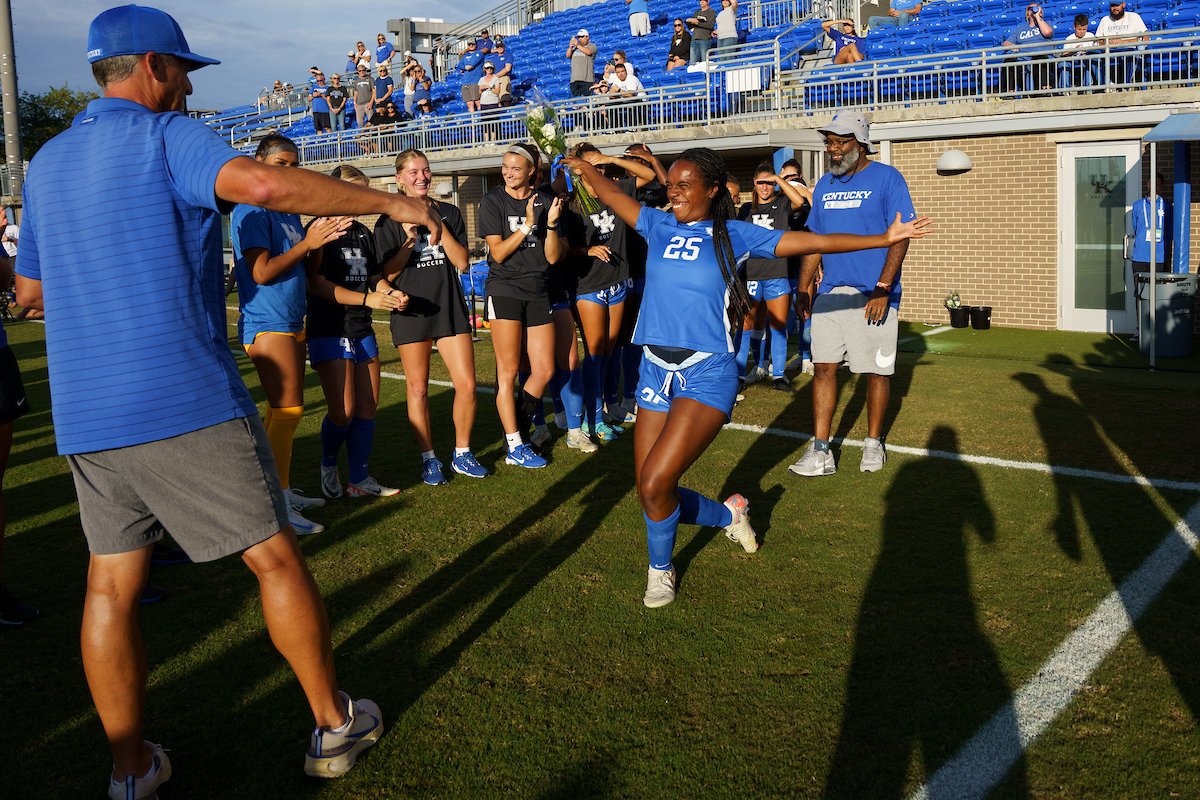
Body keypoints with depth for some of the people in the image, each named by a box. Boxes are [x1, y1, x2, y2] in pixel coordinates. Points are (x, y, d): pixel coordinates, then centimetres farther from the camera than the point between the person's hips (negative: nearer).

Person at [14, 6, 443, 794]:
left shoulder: (45, 164, 17)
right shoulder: (166, 136, -5)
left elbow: (29, 291, 24)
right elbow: (263, 183, -25)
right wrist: (389, 201, -17)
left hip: (86, 418, 7)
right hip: (188, 404, -7)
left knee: (112, 587, 11)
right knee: (277, 558, 6)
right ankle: (335, 727, 17)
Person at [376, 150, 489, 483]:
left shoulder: (449, 213, 10)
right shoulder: (389, 222, 2)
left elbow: (462, 262, 1)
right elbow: (388, 275, -3)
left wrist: (440, 227, -9)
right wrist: (409, 240, -16)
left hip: (451, 308, 2)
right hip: (412, 311, -2)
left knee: (466, 385, -3)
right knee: (418, 389, 3)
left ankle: (462, 453, 16)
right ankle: (429, 459, 18)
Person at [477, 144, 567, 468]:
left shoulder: (546, 200, 4)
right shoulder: (493, 201, -3)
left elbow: (553, 257, 1)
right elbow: (498, 253, -10)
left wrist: (551, 223, -15)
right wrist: (527, 225, -20)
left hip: (537, 291, 4)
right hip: (504, 289, -4)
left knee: (545, 371, 5)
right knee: (508, 371, -2)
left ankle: (517, 432, 23)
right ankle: (514, 447, 6)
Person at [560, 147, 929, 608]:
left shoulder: (733, 235, 3)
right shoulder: (659, 227, 11)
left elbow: (813, 242, 4)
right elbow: (611, 195, 26)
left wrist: (883, 239, 4)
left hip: (707, 375, -4)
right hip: (656, 371, 5)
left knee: (655, 483, -18)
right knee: (651, 496, 3)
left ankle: (660, 569, 13)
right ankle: (728, 514, 32)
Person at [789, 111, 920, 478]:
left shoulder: (887, 178, -3)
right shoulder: (824, 185, 14)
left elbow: (899, 237, -10)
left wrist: (882, 289, -18)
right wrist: (802, 290, 10)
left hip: (873, 295, -5)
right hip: (830, 292, 5)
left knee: (875, 370, 4)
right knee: (823, 365, -1)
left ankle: (874, 442, 21)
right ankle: (820, 451, 2)